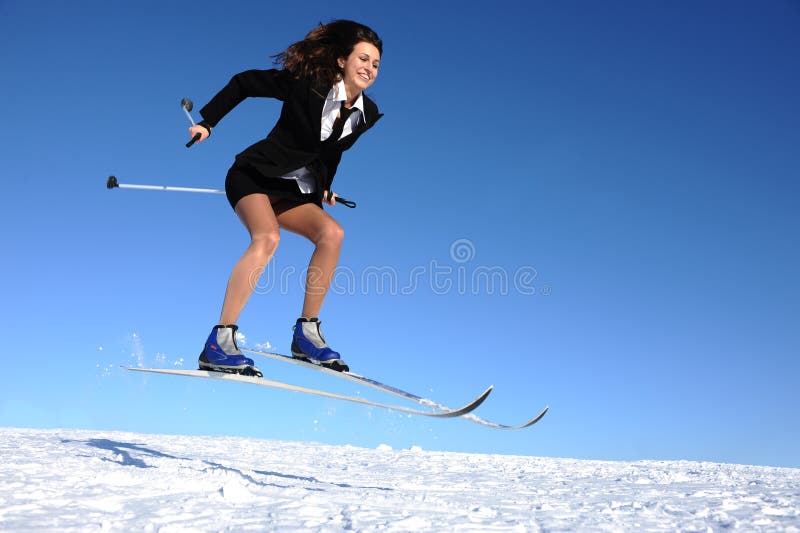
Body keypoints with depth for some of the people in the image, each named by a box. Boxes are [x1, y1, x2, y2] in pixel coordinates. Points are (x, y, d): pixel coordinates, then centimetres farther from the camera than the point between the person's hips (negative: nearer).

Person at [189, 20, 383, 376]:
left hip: (295, 191, 6)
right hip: (253, 176, -6)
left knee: (332, 232, -21)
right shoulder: (306, 83, -12)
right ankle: (218, 344, -32)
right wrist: (207, 122, -6)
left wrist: (324, 188, 18)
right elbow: (245, 83, -4)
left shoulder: (368, 114, 4)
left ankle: (306, 334, -13)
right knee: (267, 237, -33)